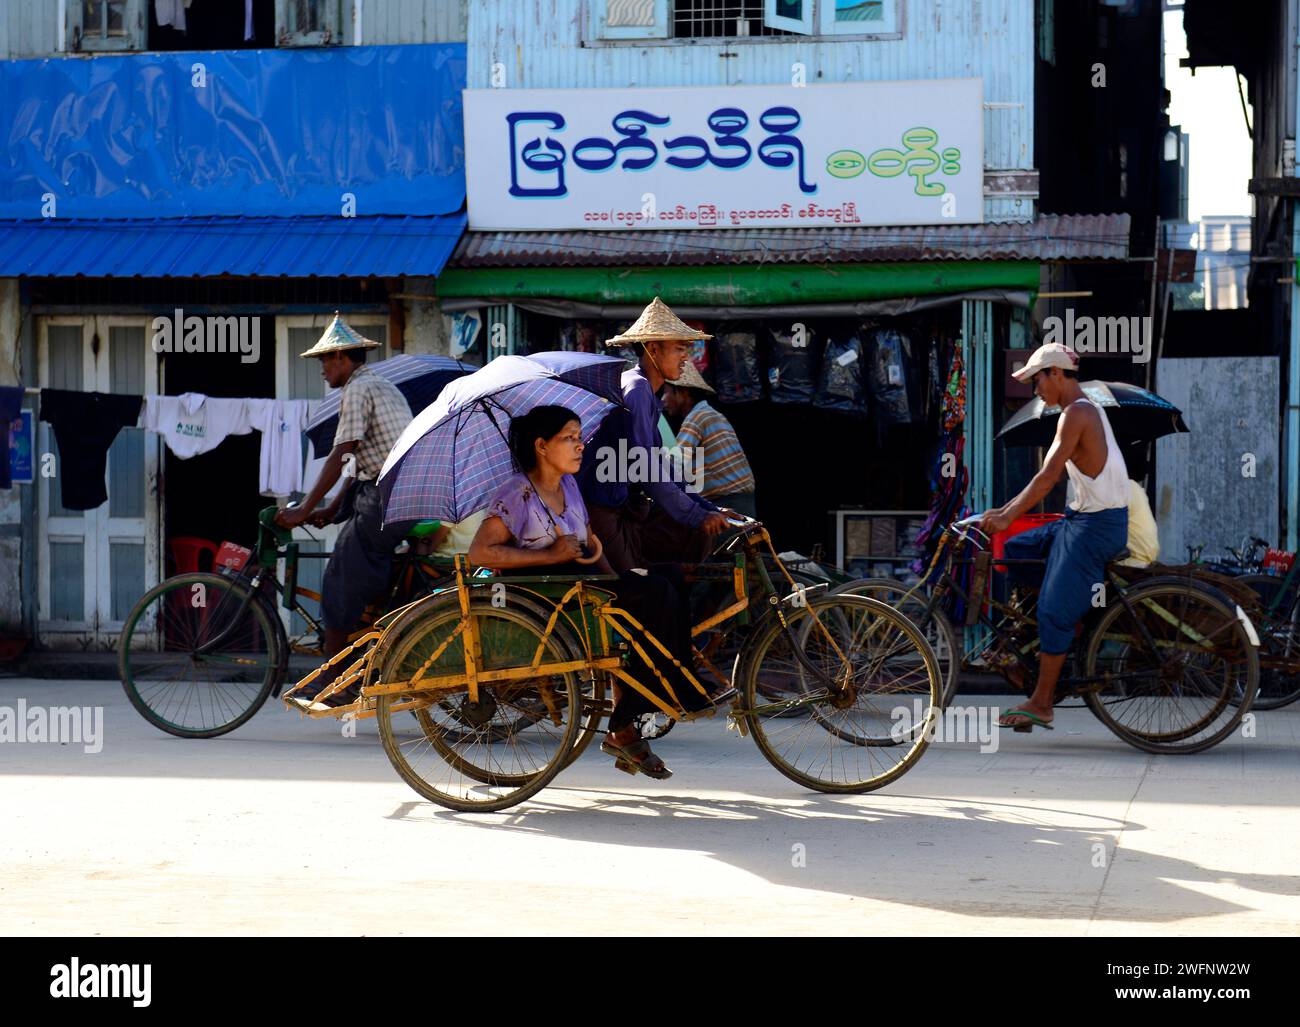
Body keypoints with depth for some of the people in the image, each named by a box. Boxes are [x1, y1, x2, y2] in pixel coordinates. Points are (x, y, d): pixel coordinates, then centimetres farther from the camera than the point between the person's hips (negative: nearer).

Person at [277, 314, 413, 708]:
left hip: (383, 499, -10)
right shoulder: (384, 387, 23)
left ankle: (332, 682, -6)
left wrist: (305, 509, -14)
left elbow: (340, 457, -15)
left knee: (343, 580, -6)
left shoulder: (358, 389, -8)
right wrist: (332, 509, 19)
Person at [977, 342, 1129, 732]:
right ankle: (1071, 624, 13)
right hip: (1082, 518, 10)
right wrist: (1006, 510, 15)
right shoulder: (1085, 411, 16)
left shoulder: (1077, 414, -15)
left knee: (1054, 611, -7)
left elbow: (1047, 477, -19)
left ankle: (1041, 704, -1)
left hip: (1097, 524, -10)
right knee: (1016, 550, 13)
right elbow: (1051, 477, 18)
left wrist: (1008, 517, -15)